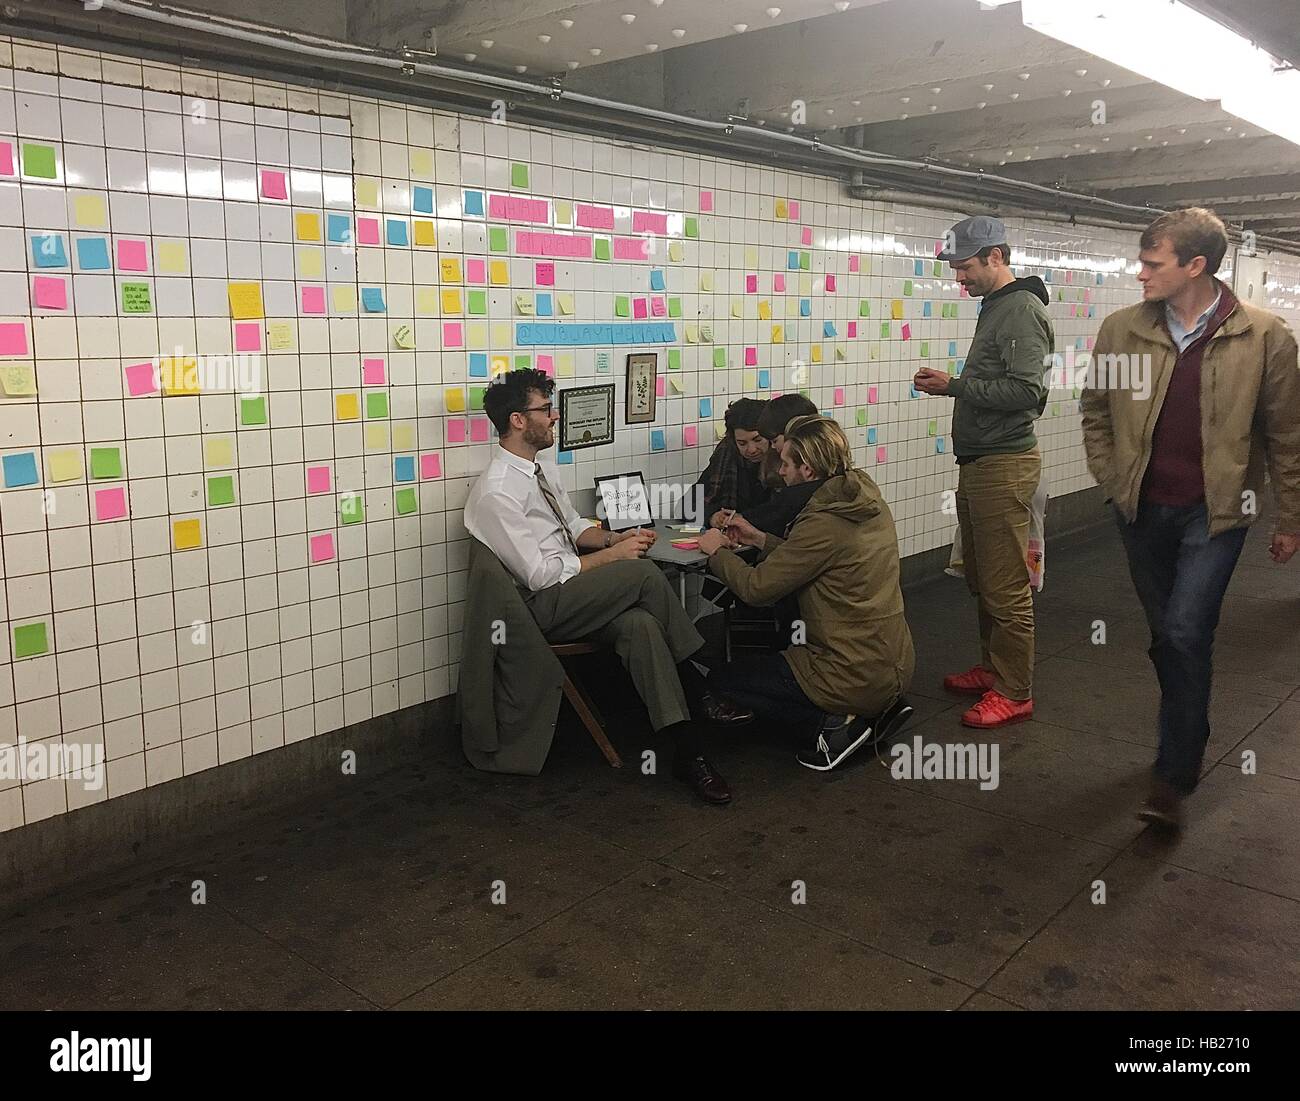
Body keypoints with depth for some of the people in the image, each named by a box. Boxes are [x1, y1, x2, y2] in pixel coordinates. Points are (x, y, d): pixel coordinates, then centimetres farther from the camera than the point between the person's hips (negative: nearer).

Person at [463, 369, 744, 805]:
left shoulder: (543, 470, 12)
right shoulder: (496, 492, -18)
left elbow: (575, 527, 22)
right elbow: (541, 575, -21)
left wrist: (616, 537, 0)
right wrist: (614, 554, -14)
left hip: (572, 593, 8)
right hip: (541, 607, -8)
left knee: (640, 625, -24)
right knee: (645, 573, -25)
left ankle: (687, 752, -23)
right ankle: (698, 694, -7)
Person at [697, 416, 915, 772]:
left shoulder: (824, 523, -23)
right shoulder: (869, 502, 4)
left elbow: (756, 587, -16)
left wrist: (716, 551, 1)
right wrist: (759, 539, 15)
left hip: (857, 676, -9)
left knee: (720, 680, 5)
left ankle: (835, 723, -5)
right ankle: (878, 709, 14)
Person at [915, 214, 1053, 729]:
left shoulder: (1021, 309, -14)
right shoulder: (993, 309, 17)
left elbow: (1026, 390, -24)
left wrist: (954, 386, -18)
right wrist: (952, 386, 6)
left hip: (1004, 465, -10)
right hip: (977, 463, 10)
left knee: (1006, 588, -4)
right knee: (981, 579, 17)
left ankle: (1014, 693, 5)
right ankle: (992, 668, 30)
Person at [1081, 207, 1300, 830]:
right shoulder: (1121, 330, -3)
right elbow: (1095, 411, 12)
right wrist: (1110, 479, 4)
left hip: (1215, 512, -3)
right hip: (1142, 509, 4)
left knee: (1185, 634, -13)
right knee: (1166, 635, 14)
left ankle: (1173, 778, -1)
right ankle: (1188, 738, 37)